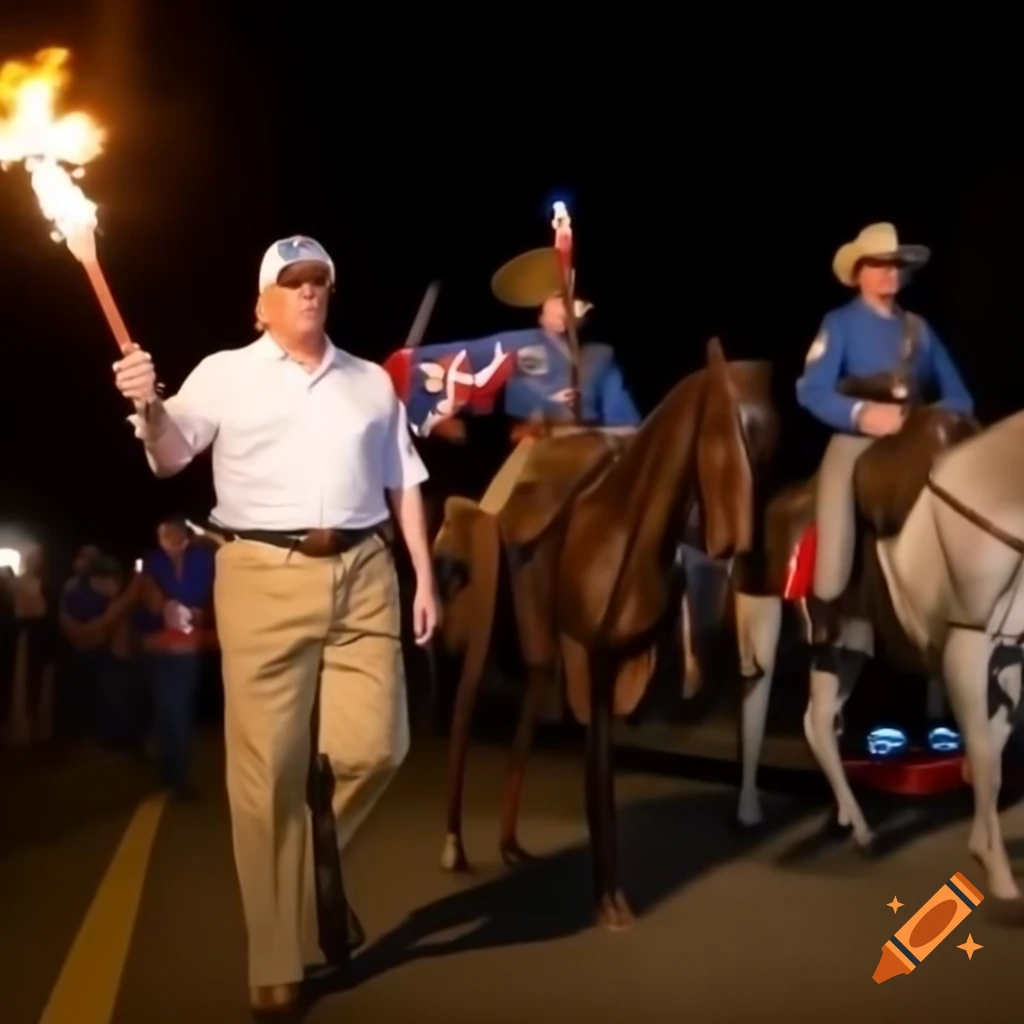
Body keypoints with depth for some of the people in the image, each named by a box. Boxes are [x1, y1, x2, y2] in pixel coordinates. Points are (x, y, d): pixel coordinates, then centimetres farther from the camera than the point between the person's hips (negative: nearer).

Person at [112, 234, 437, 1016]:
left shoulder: (372, 381, 18)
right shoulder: (226, 373, 8)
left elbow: (403, 483, 18)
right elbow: (171, 458, -3)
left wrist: (425, 576, 12)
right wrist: (149, 407, -24)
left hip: (363, 574, 3)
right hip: (264, 576, -3)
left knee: (375, 746, -3)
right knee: (268, 767, -1)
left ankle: (315, 864, 29)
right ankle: (278, 961, 11)